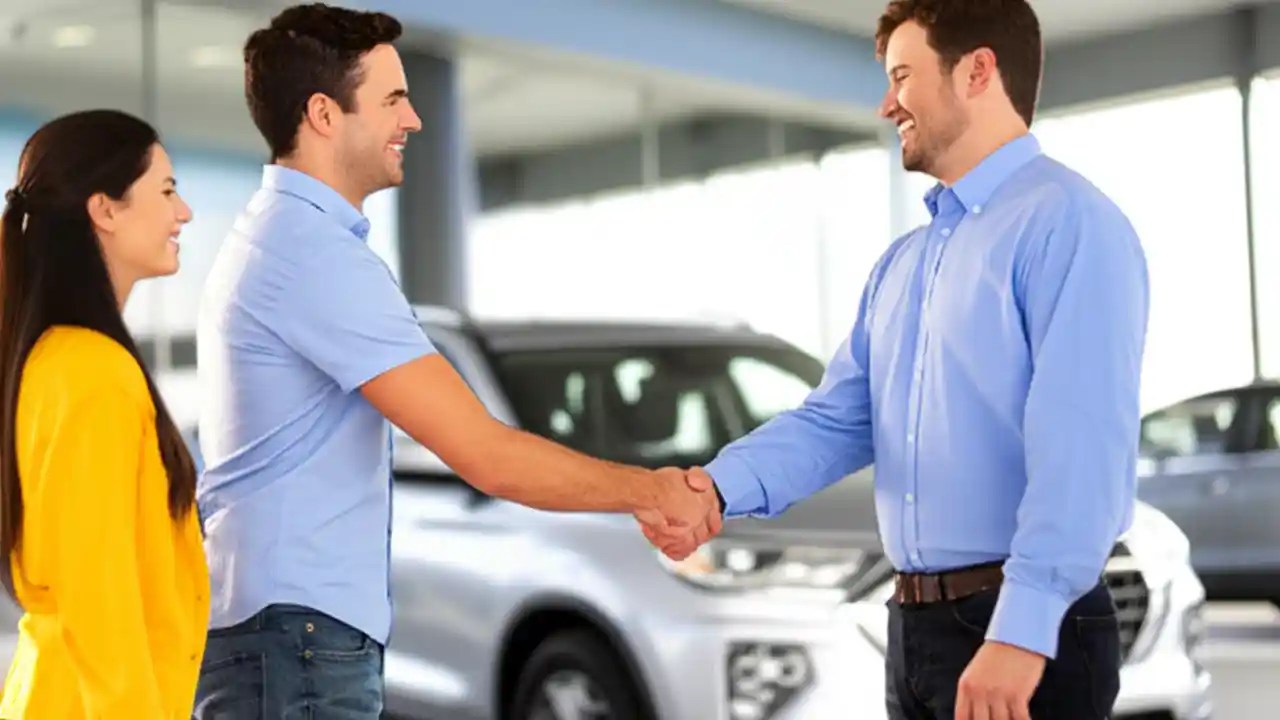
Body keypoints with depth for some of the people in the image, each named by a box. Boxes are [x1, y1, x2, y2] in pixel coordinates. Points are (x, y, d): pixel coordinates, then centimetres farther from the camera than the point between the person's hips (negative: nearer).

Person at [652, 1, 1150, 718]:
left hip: (1025, 630, -8)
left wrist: (1021, 632, -27)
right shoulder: (903, 262, 17)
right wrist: (720, 486, -7)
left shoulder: (1067, 222, -12)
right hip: (915, 626, 8)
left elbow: (1081, 445, -21)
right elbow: (836, 420, 11)